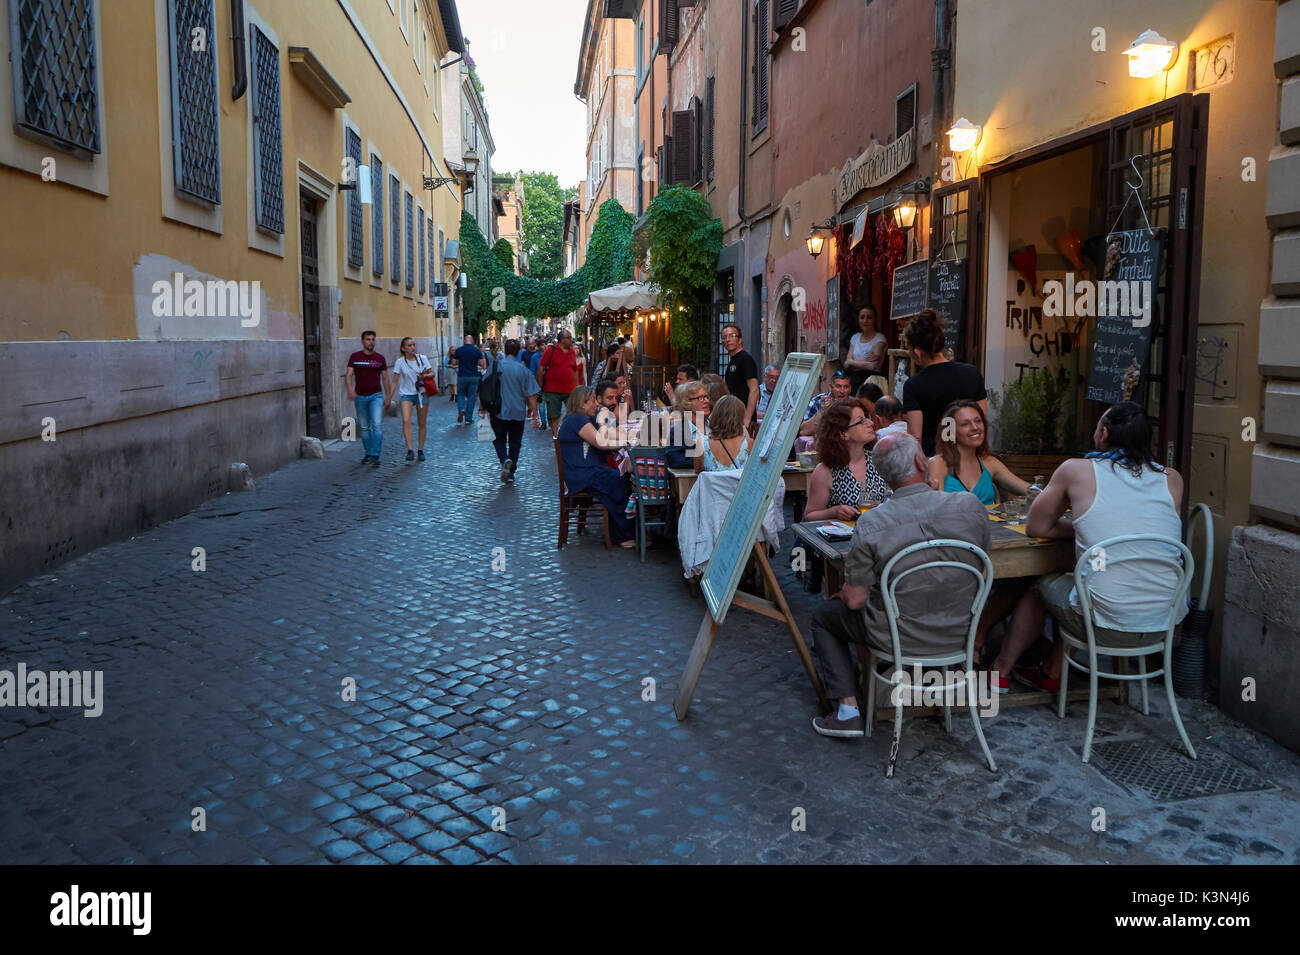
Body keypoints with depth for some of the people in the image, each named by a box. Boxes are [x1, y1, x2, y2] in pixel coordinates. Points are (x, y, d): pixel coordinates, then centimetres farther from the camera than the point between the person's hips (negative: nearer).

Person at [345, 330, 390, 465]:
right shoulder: (354, 357, 1)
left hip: (376, 395, -1)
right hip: (360, 397, 1)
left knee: (377, 425, -13)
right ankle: (368, 453, 21)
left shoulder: (380, 358, 5)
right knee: (364, 427, 9)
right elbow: (349, 374, -7)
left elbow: (385, 378, 11)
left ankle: (375, 455, -12)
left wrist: (387, 396, 9)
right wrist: (350, 388, -25)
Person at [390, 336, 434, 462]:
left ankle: (421, 450, 20)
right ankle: (410, 450, -24)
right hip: (407, 394, -2)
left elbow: (432, 374, 7)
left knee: (422, 423, 6)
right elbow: (395, 382, 0)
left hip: (422, 393, 2)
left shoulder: (422, 359, 1)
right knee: (406, 421, -21)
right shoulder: (400, 362, -3)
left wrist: (425, 376, -16)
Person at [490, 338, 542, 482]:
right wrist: (535, 416, -2)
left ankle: (505, 460, -15)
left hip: (499, 412, 0)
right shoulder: (523, 370, -7)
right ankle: (510, 473, 16)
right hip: (518, 413, 0)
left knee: (499, 440, 13)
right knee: (514, 443, 14)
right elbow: (531, 395, -8)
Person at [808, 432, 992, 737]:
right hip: (959, 635, 4)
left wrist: (845, 592, 8)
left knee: (823, 617, 22)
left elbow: (854, 600, -16)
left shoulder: (870, 524, -22)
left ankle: (848, 710, 13)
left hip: (900, 640, -4)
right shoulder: (970, 506, -14)